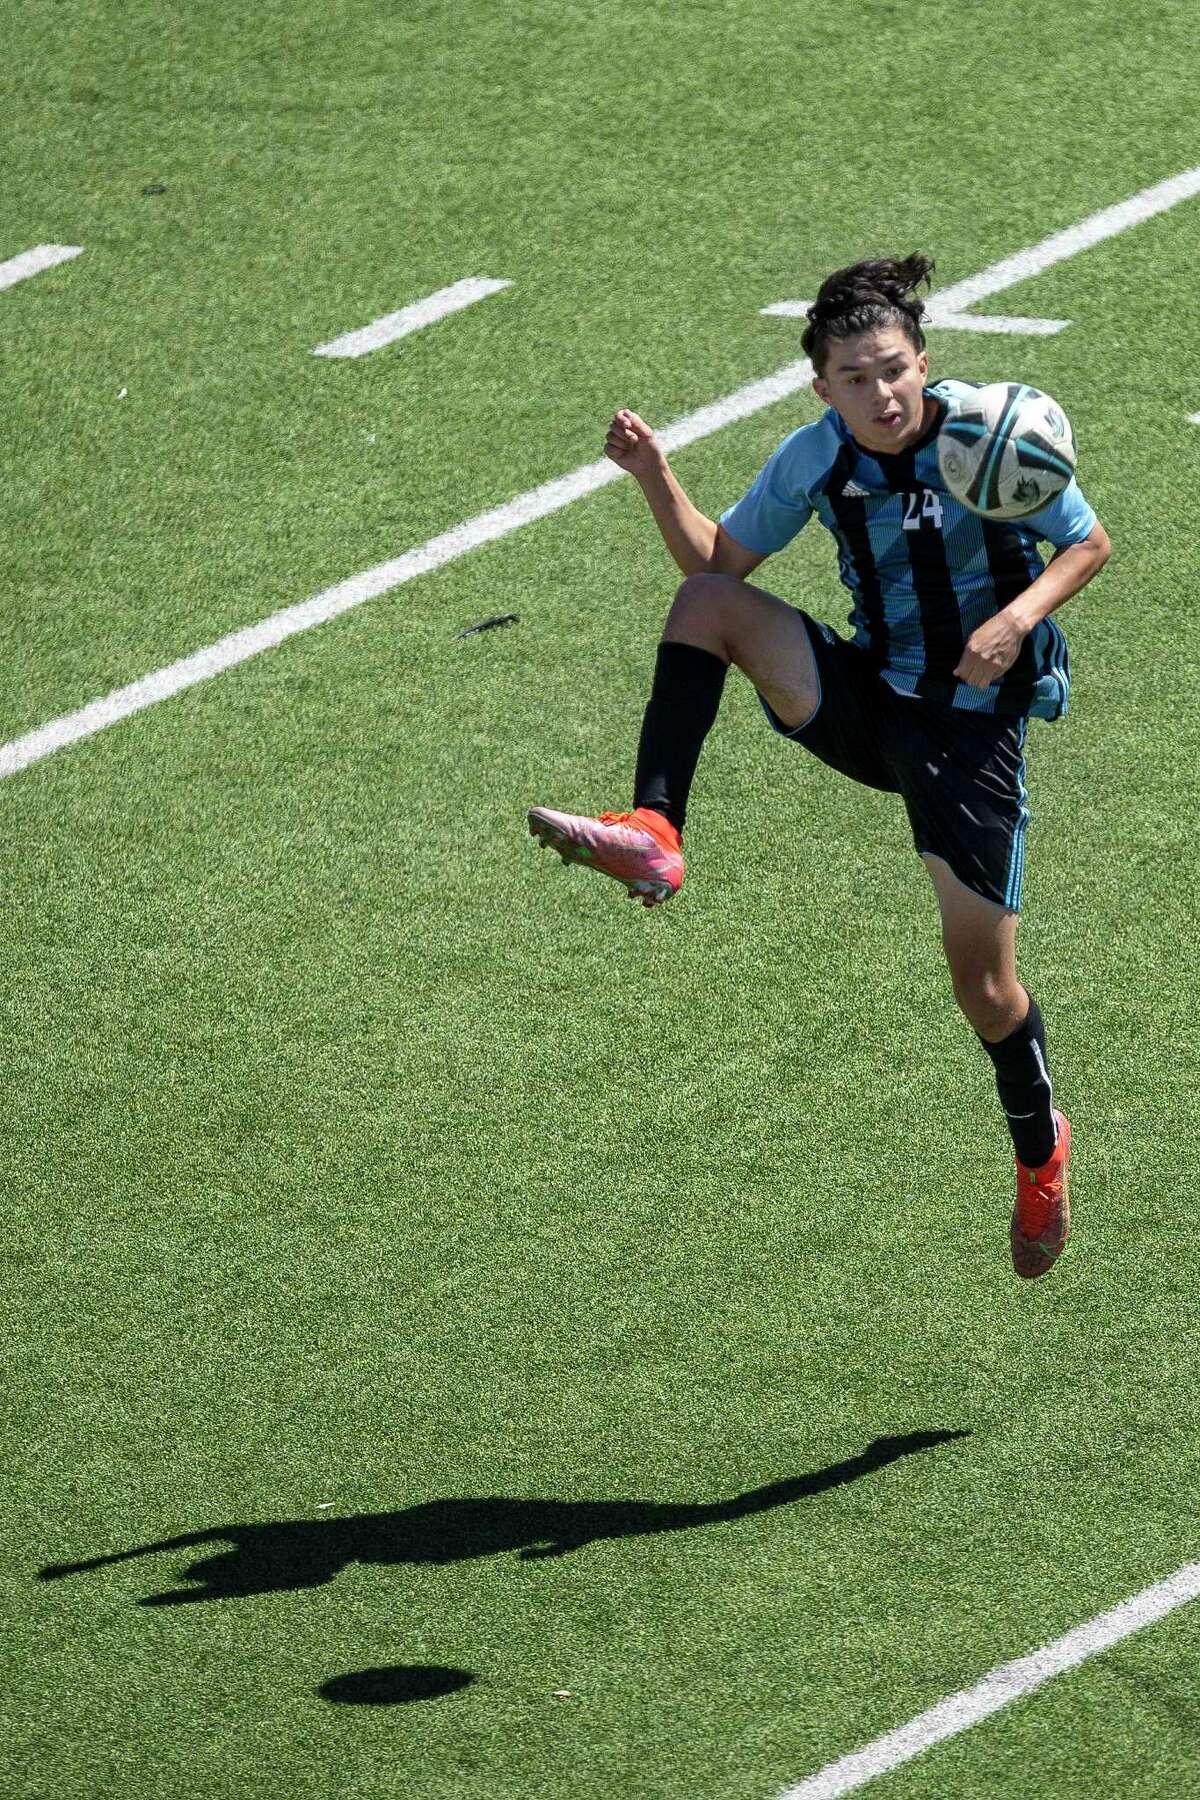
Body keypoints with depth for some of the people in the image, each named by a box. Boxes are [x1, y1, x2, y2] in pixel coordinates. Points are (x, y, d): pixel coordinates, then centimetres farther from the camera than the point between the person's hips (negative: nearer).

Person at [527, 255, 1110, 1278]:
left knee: (982, 981, -5)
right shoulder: (815, 459, -5)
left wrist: (1015, 619, -21)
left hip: (970, 717, -4)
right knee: (708, 600, -17)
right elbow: (718, 559, 5)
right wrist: (657, 479, -12)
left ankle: (1040, 1146, 26)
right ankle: (653, 838, -23)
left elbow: (1090, 546, -3)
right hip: (866, 696, 4)